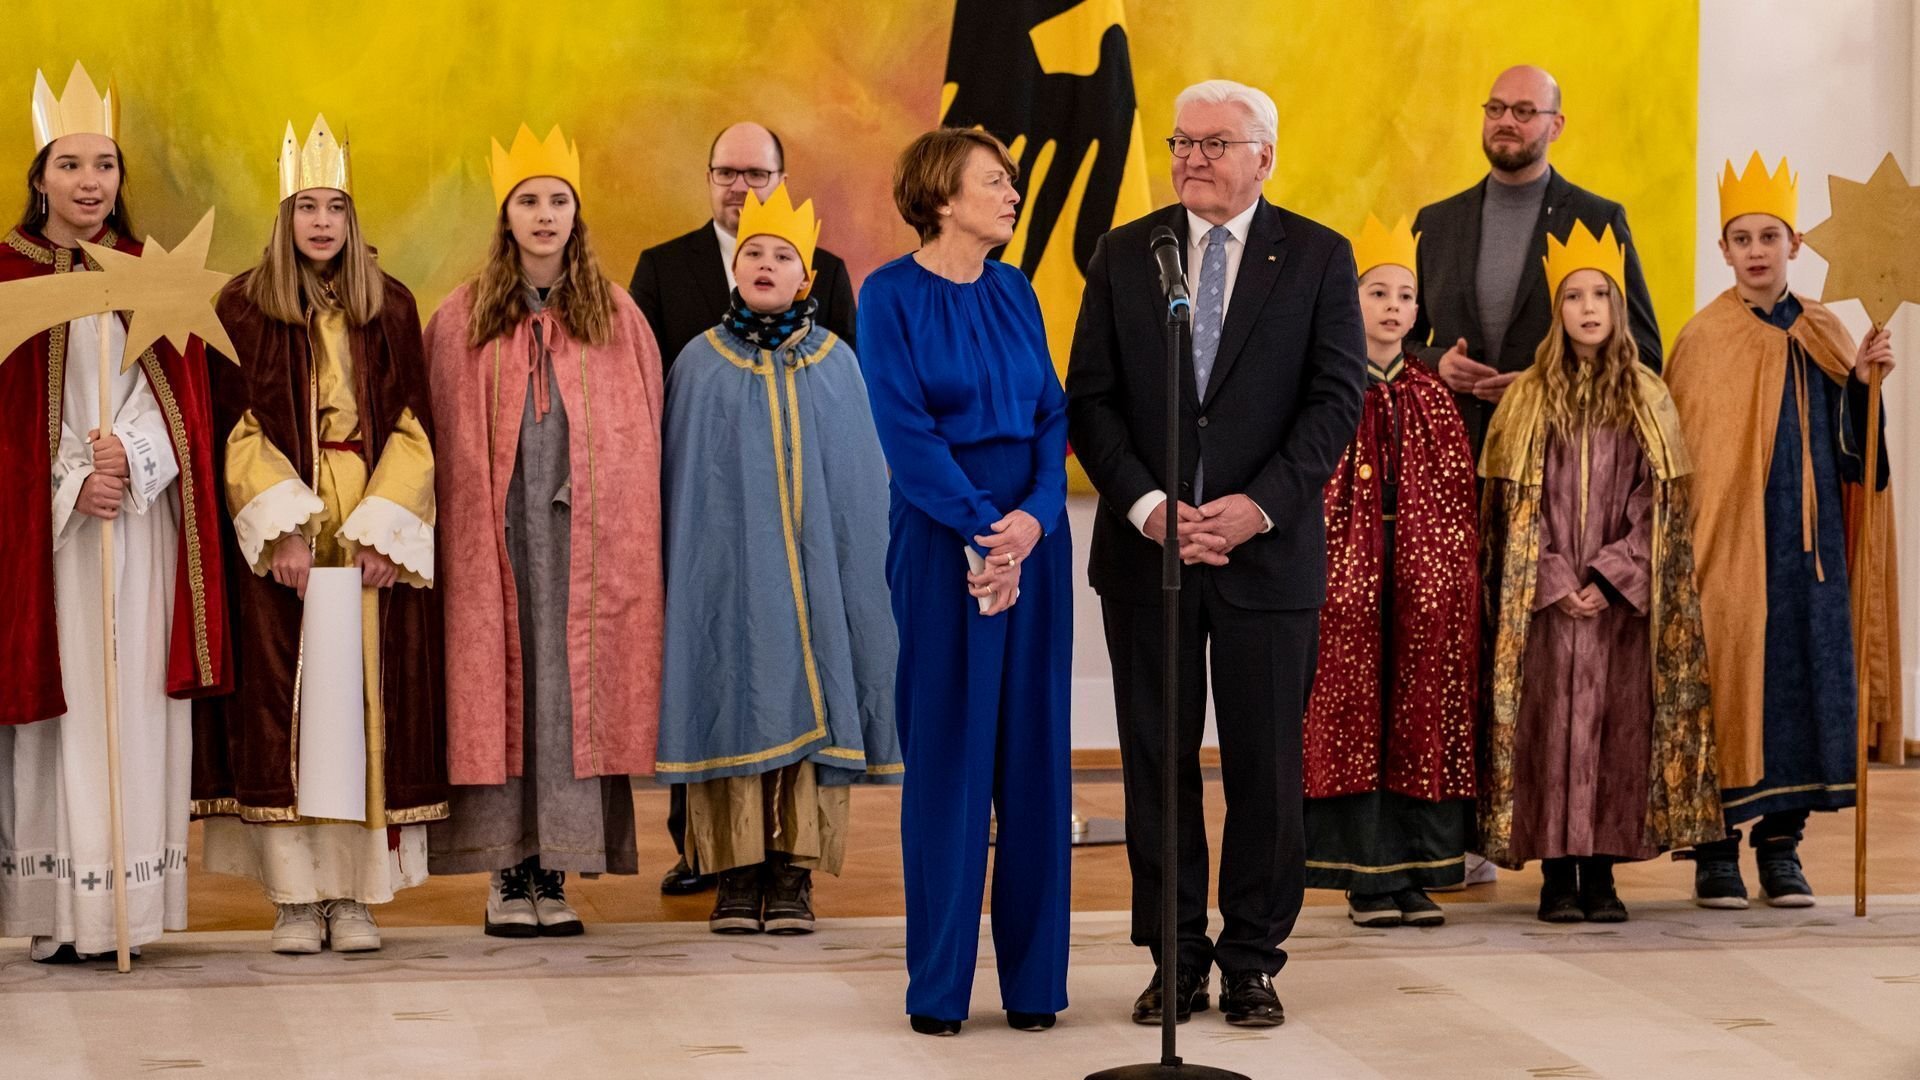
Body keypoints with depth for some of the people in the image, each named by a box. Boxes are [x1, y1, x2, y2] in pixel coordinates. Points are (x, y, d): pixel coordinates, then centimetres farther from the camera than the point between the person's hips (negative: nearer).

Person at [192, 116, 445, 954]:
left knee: (370, 702, -2)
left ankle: (356, 893, 2)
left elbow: (412, 428, 5)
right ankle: (295, 895, -1)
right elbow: (235, 429, -2)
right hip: (274, 536, -1)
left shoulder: (390, 310, 8)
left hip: (376, 536, 2)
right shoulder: (243, 308, 3)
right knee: (279, 709, -4)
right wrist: (283, 527, -13)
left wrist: (382, 526, -7)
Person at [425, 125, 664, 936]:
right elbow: (442, 442, 5)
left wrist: (626, 535, 0)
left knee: (574, 688, -2)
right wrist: (458, 529, -3)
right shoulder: (460, 321, 5)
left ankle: (556, 873, 2)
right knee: (498, 689, -1)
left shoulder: (616, 320, 7)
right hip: (494, 537, 0)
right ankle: (506, 876, 3)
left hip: (585, 539, 0)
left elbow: (642, 441, 8)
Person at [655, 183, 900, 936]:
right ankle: (737, 872, 1)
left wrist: (858, 576, 2)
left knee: (808, 702, -2)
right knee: (735, 702, -3)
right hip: (727, 566, -1)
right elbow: (682, 479, 6)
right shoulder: (702, 363, 5)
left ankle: (796, 874, 2)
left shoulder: (835, 364, 7)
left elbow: (860, 480, 8)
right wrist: (686, 570, -1)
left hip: (811, 565, 1)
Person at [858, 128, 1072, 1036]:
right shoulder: (891, 296, -3)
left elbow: (1053, 417, 6)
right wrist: (982, 527, -16)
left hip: (1033, 536, 5)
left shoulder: (1014, 294, 11)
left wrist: (1033, 519, -11)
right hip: (941, 539, -4)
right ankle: (938, 983, 8)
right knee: (945, 749, 0)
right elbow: (905, 431, -10)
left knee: (1032, 748, 5)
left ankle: (1034, 976, 12)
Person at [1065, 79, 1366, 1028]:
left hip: (1267, 552, -1)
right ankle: (1175, 960, 14)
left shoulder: (1317, 258, 2)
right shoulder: (1123, 255, 7)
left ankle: (1253, 961, 13)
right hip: (1145, 551, 2)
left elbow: (1336, 398, -4)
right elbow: (1090, 399, 3)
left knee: (1265, 767, 3)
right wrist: (1145, 504, -12)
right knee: (1157, 763, 5)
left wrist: (1259, 506, -15)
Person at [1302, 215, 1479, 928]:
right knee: (1352, 721, -2)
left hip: (1426, 586, 3)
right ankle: (1368, 877, 2)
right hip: (1346, 582, -3)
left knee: (1421, 725, 3)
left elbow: (1461, 499, 10)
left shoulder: (1432, 398, 11)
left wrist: (1460, 581, 2)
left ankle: (1415, 874, 9)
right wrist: (1313, 576, -11)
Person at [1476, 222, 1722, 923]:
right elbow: (1515, 504, 1)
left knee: (1617, 724, -1)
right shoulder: (1528, 399, 5)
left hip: (1622, 599, 1)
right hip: (1546, 599, -1)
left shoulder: (1648, 400, 6)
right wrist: (1557, 584, -9)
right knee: (1550, 723, -3)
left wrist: (1610, 577, -10)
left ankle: (1602, 872, 5)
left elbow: (1659, 503, 1)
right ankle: (1557, 873, 2)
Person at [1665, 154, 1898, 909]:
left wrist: (1864, 381, -7)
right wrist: (1690, 548, -10)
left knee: (1804, 680, 2)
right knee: (1729, 680, -4)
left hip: (1806, 543, 4)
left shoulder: (1825, 336, 9)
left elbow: (1851, 450, 9)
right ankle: (1715, 851, 5)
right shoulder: (1703, 339, -2)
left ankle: (1781, 844, 11)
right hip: (1729, 543, -4)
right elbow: (1684, 455, -4)